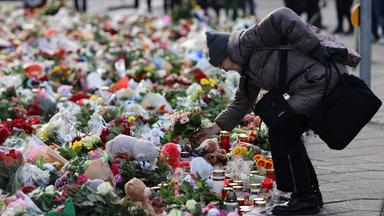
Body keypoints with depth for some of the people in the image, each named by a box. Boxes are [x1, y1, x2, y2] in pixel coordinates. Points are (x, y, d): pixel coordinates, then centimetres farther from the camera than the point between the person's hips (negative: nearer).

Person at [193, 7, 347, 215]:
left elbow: (282, 17, -19)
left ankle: (304, 198, 1)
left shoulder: (247, 41, -8)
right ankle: (310, 194, 23)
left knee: (281, 135, -5)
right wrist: (216, 127, 31)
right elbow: (242, 102, 31)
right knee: (286, 135, 16)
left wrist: (316, 49, -20)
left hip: (321, 79, -10)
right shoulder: (248, 69, 22)